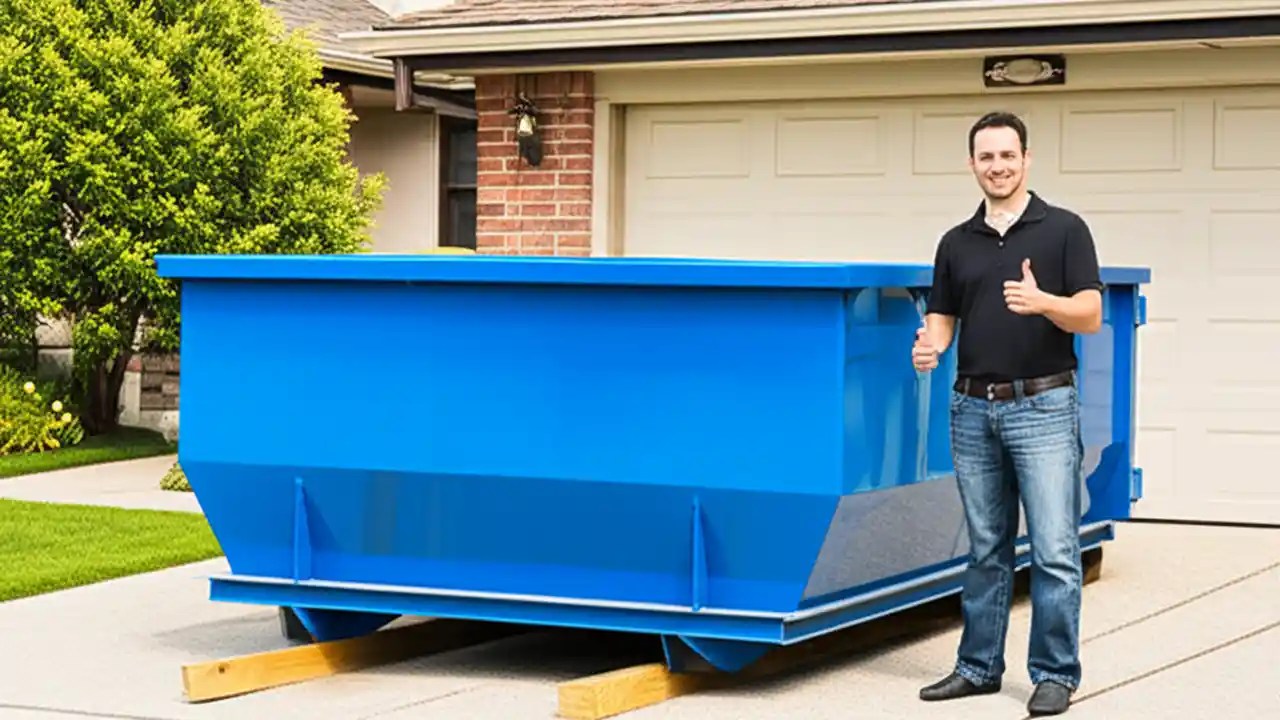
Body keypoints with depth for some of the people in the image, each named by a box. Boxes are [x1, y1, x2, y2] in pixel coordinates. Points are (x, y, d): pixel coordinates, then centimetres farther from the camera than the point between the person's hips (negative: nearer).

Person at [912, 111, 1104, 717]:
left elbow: (1090, 318, -7)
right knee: (985, 549, 11)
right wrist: (930, 345, -11)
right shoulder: (957, 243, 11)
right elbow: (942, 318, 12)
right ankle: (979, 666, 18)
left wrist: (1041, 302, -26)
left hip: (1043, 405, -4)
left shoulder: (1064, 229, -2)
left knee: (1054, 550, -5)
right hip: (973, 410, 4)